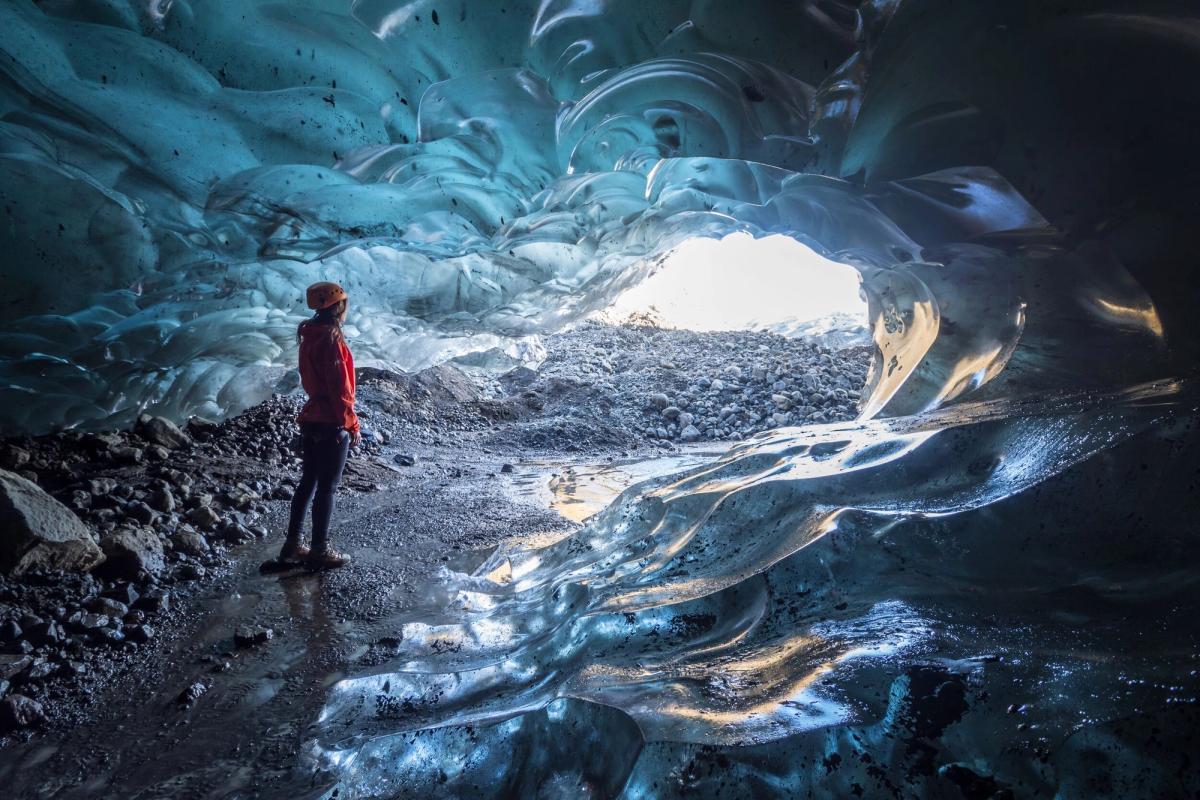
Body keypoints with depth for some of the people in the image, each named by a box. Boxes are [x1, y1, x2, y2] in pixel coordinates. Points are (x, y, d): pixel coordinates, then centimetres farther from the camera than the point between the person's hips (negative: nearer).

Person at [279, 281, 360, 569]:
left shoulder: (309, 336, 10)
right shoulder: (331, 339, -18)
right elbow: (340, 387, -19)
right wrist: (352, 424, -12)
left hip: (310, 419, 9)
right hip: (332, 425, -9)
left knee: (308, 481, 16)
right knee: (327, 488, 1)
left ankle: (292, 544, 23)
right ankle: (319, 551, 10)